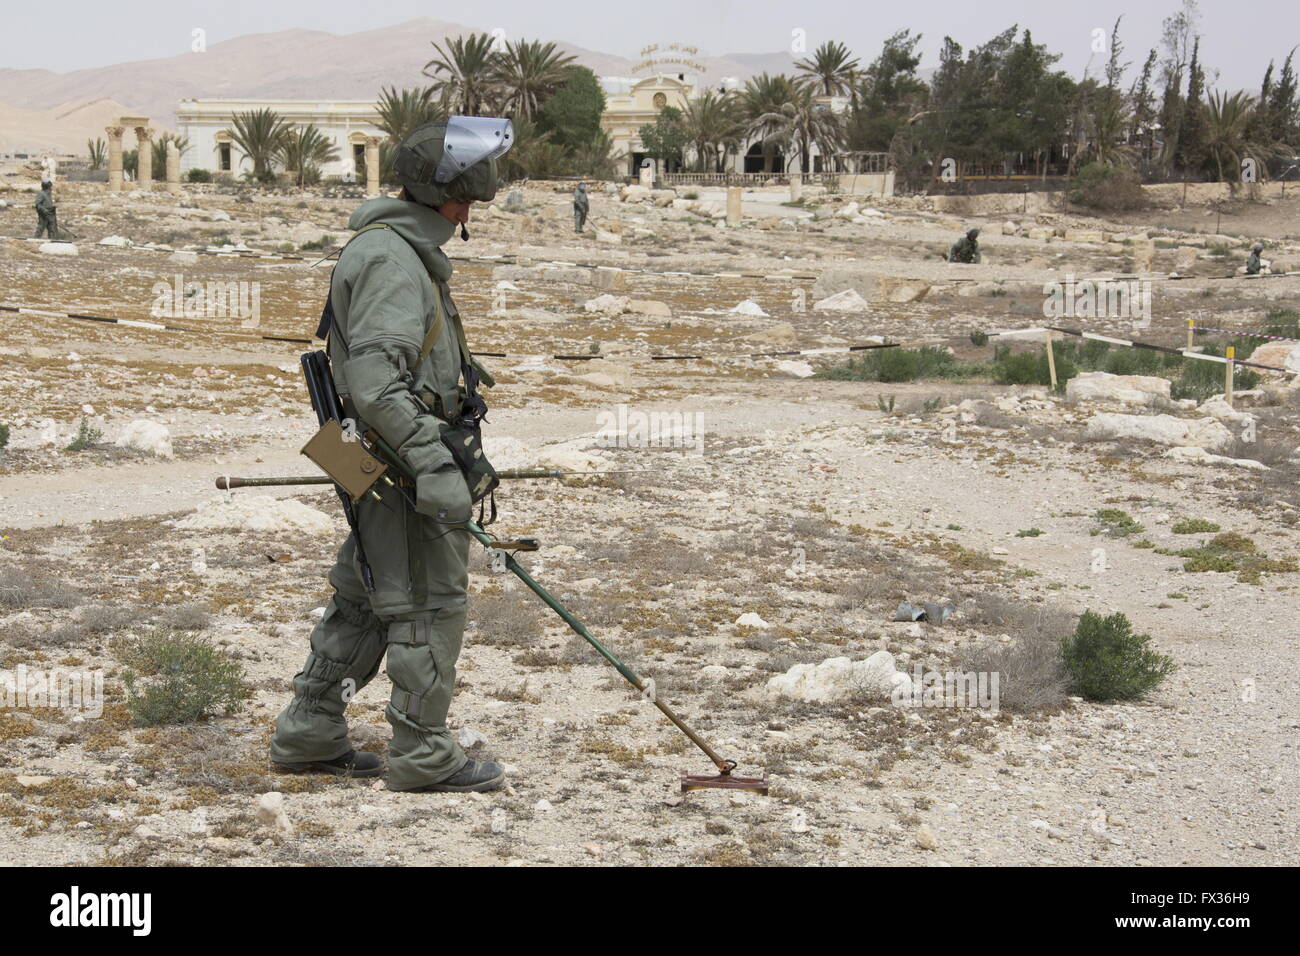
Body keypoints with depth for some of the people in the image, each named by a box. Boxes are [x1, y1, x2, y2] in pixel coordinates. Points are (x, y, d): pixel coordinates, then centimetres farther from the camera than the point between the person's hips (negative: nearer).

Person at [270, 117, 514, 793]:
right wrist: (431, 463, -31)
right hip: (401, 458, -10)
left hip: (391, 457, 10)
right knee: (428, 602, -3)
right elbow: (376, 374, -27)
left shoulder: (404, 248, 16)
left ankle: (308, 736, 23)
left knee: (364, 600, 15)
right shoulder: (391, 257, -18)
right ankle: (422, 755, 5)